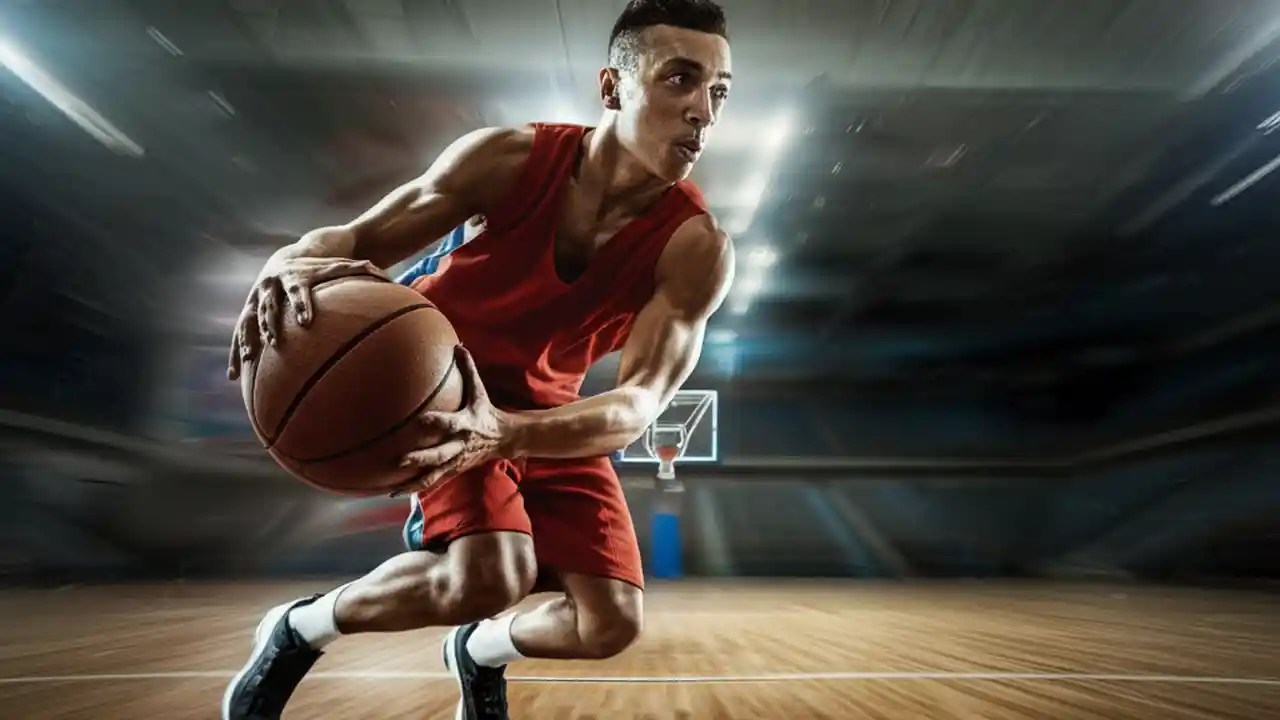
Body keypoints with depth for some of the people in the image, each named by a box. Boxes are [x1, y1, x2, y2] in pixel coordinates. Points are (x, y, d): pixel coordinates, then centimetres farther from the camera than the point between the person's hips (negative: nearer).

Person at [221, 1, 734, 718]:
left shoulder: (699, 249, -22)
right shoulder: (509, 159, -23)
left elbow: (640, 403, -31)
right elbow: (360, 237, -18)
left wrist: (506, 431, -50)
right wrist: (297, 264, -43)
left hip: (549, 410, 3)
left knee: (611, 623, -3)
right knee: (489, 576, -27)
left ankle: (480, 651, 31)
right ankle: (298, 629, 3)